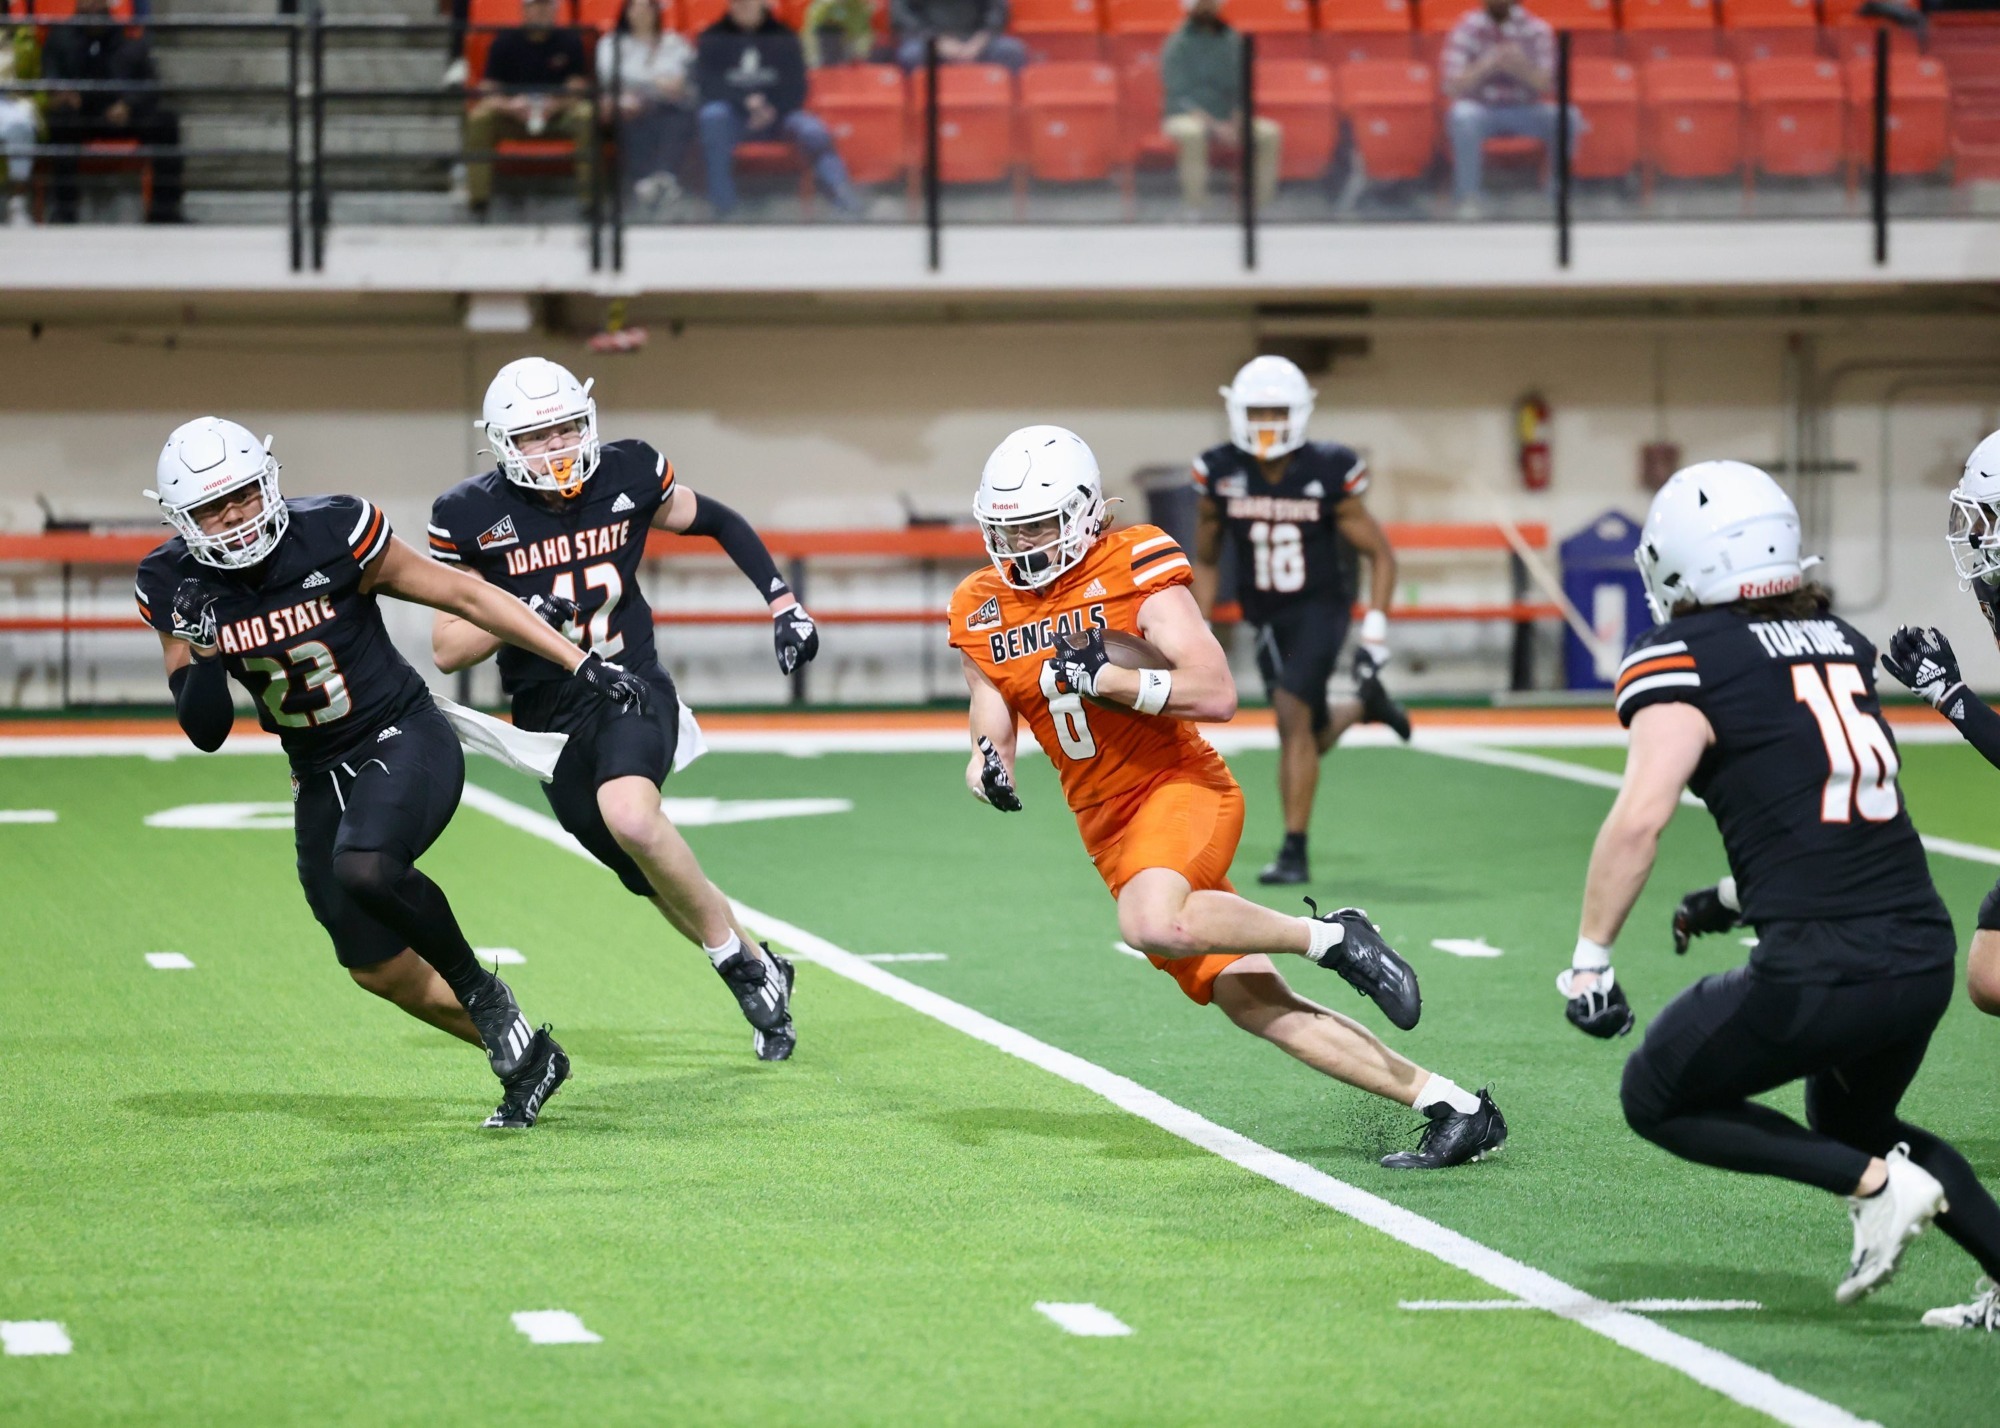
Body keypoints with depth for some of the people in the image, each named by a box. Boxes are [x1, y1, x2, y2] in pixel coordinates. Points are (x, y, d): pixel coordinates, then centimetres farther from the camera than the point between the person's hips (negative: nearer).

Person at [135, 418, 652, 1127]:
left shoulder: (332, 534, -17)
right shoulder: (176, 587, -7)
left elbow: (466, 596, -9)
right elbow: (205, 732, -5)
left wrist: (581, 664, -10)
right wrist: (203, 653, -25)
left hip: (405, 741, -6)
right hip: (320, 777, 6)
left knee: (365, 868, -35)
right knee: (380, 970, 9)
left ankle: (479, 990, -10)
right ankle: (522, 1058, 30)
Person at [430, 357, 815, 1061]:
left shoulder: (627, 476, -3)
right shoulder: (472, 517, -6)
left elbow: (717, 522, 15)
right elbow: (447, 649, -4)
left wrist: (783, 602, 7)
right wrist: (526, 617, -21)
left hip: (632, 688, -2)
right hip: (551, 717, 2)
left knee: (631, 818, -32)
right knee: (662, 882, 7)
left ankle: (742, 964, -15)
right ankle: (758, 967, 32)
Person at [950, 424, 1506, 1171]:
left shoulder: (1133, 571, -10)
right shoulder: (983, 611, 7)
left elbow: (1216, 693, -17)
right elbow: (990, 730, 11)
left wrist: (1105, 679, -25)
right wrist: (987, 767, -12)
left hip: (1180, 787, -6)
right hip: (1108, 826, 6)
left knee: (1151, 924, -37)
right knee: (1253, 1002, -3)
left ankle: (1331, 937, -15)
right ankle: (1451, 1107, 1)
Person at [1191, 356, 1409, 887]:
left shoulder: (1328, 474, -14)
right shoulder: (1220, 473, -6)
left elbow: (1380, 554, -5)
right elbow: (1206, 562, 8)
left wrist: (1375, 628, -14)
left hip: (1320, 608, -4)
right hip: (1266, 617, 4)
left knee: (1293, 715, -21)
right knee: (1313, 737, 10)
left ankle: (1295, 852, -14)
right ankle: (1363, 705, 46)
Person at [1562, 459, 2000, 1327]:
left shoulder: (1686, 661, -5)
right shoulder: (1840, 642, 16)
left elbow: (1639, 820, -17)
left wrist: (1589, 960, -9)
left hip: (1818, 970, -7)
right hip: (1924, 954, 7)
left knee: (1658, 1099, 16)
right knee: (1852, 1126, 32)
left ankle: (1876, 1184, 0)